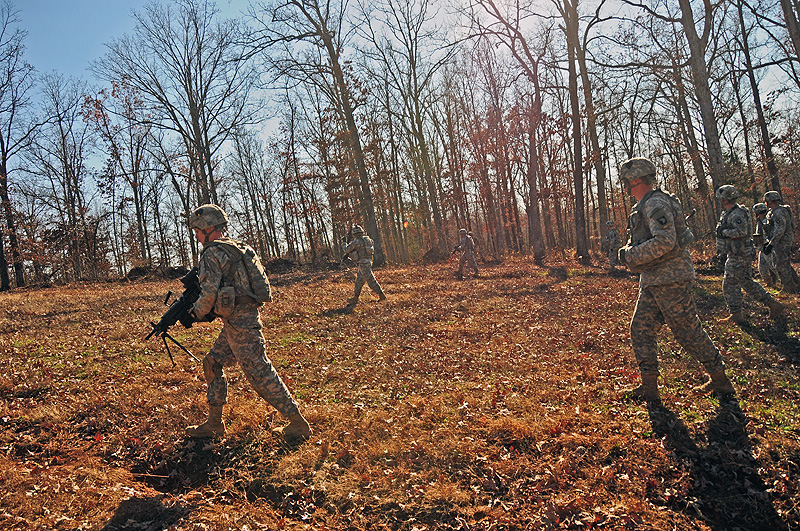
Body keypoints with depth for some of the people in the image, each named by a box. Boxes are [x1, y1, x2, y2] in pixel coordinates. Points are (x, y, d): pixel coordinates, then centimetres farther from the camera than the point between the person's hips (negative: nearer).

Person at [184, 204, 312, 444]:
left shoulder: (212, 253, -12)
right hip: (246, 317, 10)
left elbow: (209, 293, -20)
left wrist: (197, 313, 0)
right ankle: (214, 423, 24)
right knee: (212, 363, 17)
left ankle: (298, 424, 2)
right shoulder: (237, 248, 16)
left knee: (260, 374, -5)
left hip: (239, 324, -10)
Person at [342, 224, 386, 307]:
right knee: (359, 281, 13)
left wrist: (344, 243, 12)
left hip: (363, 264, -9)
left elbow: (346, 250, -7)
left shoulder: (357, 241, -14)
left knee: (371, 281, -4)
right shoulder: (366, 239, 12)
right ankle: (355, 299, 18)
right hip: (367, 262, 9)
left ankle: (382, 295, 1)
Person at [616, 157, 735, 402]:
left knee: (689, 331, 0)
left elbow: (665, 242, -27)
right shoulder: (644, 206, 16)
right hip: (652, 281, 10)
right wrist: (630, 252, 11)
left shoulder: (656, 204, -16)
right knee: (640, 329, 6)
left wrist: (631, 255, -19)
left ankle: (721, 382, 15)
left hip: (669, 279, -10)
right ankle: (649, 387, 10)